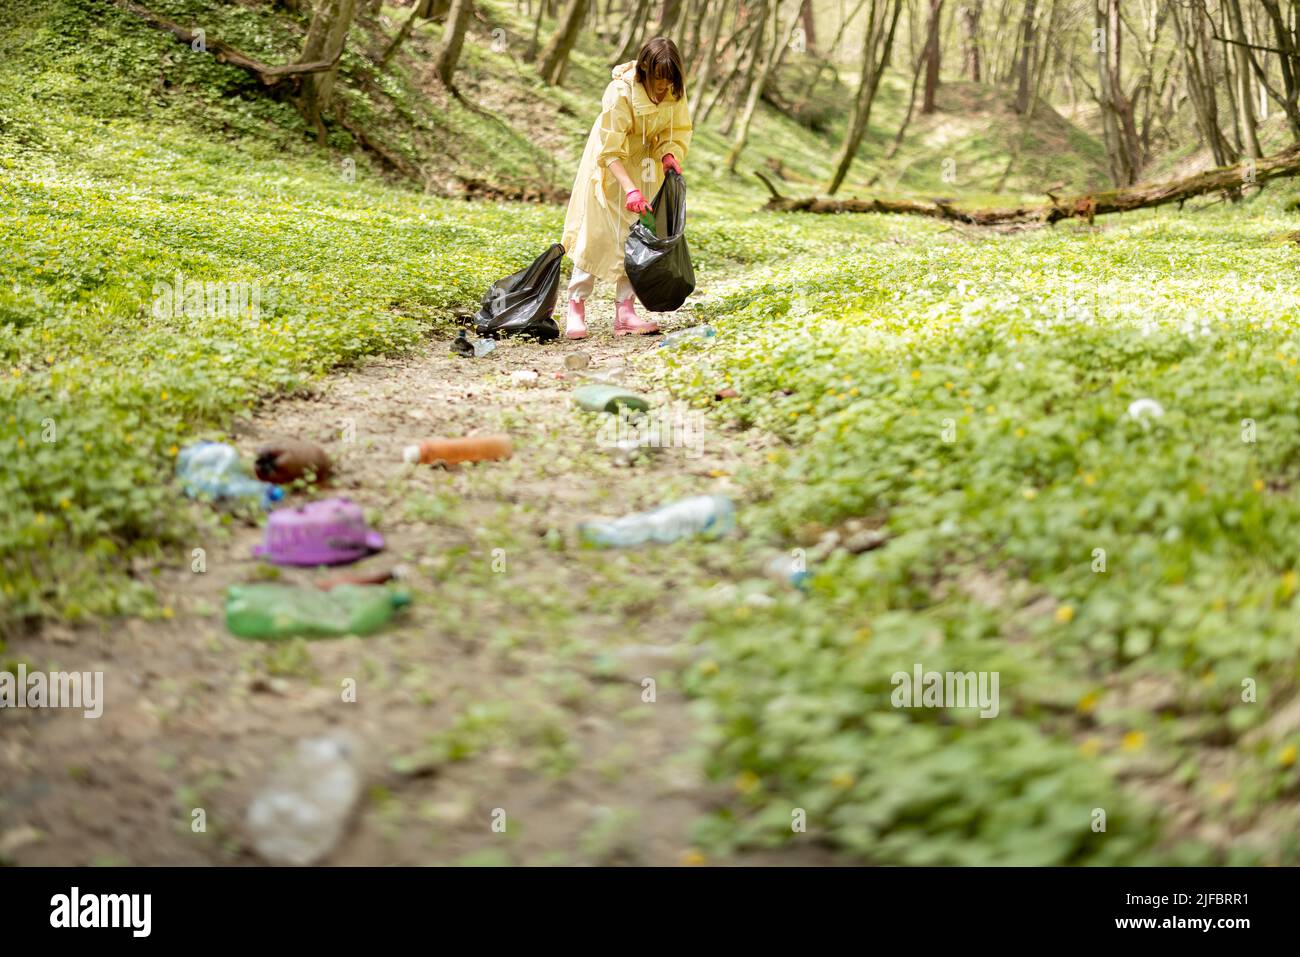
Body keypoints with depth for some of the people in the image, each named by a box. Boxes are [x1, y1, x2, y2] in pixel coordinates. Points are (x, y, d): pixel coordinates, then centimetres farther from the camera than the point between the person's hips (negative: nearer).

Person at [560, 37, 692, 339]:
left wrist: (670, 154, -23)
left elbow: (678, 131, -1)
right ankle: (576, 307, 3)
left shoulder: (674, 90, -15)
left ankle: (624, 310, 5)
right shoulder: (620, 92, -30)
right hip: (610, 168, -5)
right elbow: (610, 151, -29)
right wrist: (630, 189, -38)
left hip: (645, 166, 5)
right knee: (595, 235, -4)